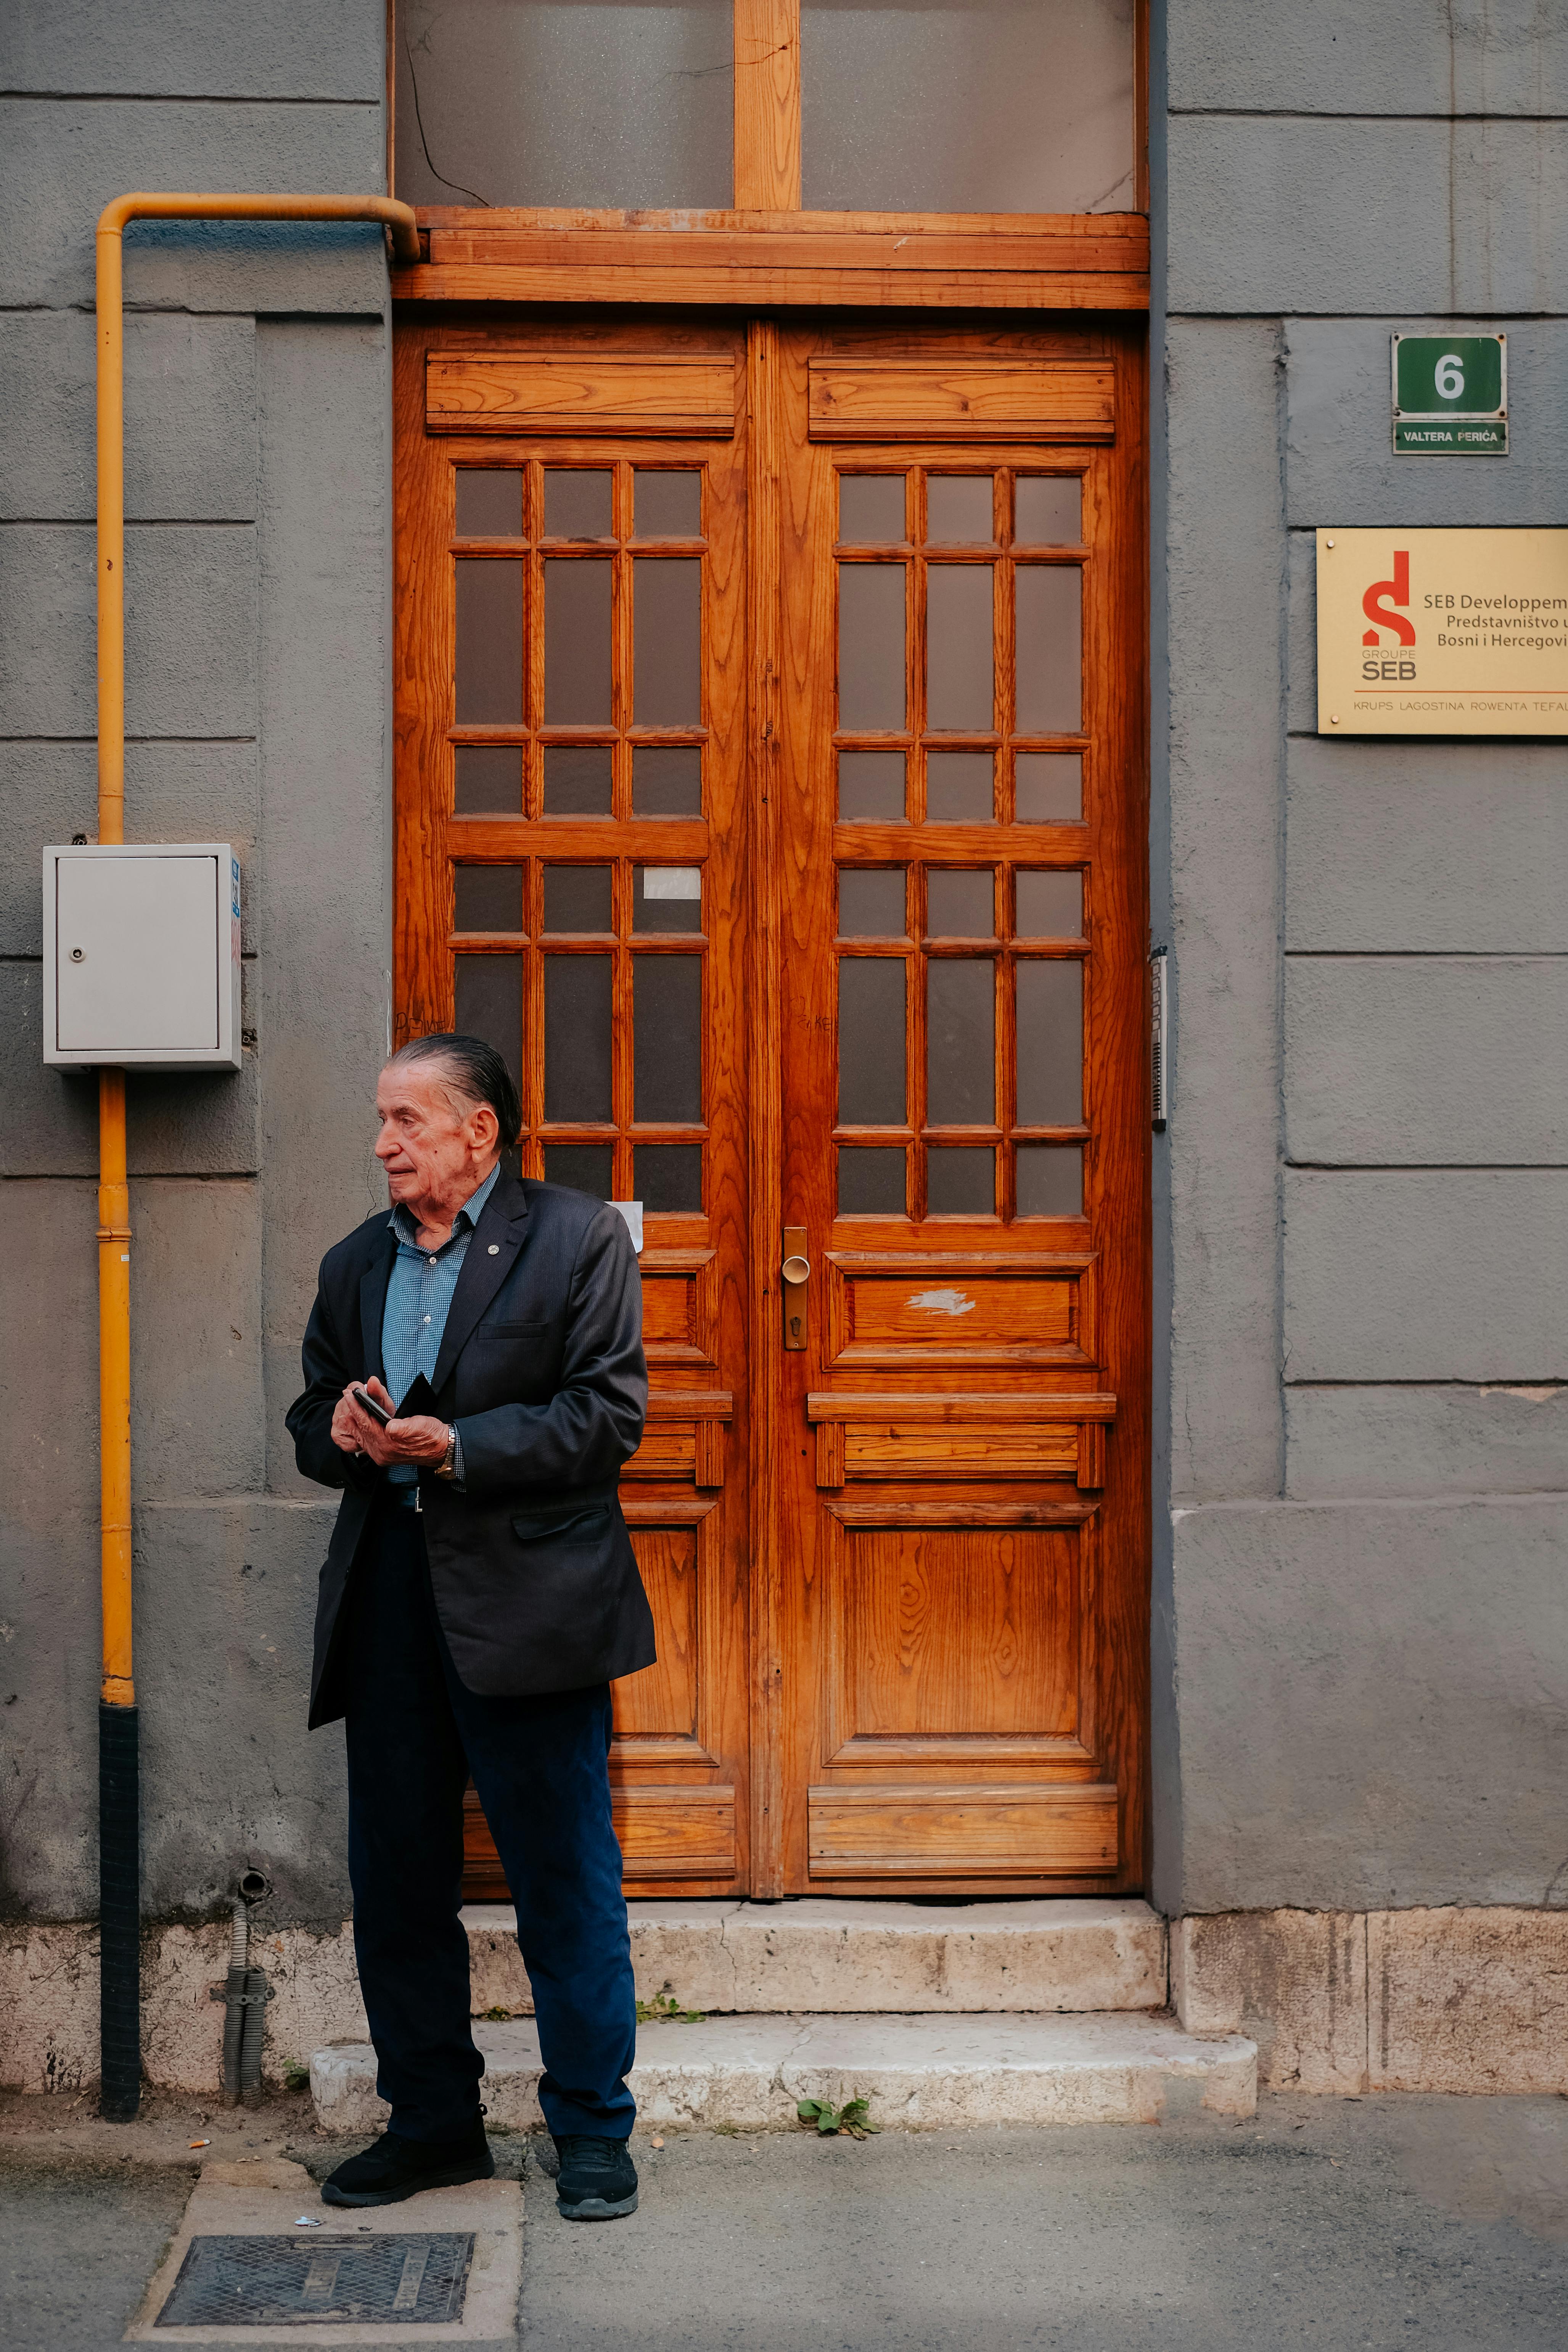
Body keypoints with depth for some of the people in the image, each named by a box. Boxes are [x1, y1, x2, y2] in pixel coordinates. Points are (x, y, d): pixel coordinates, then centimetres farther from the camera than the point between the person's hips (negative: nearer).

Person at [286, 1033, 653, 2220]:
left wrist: (459, 1446, -18)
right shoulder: (356, 1263, 17)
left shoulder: (576, 1239, -2)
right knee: (395, 1875, 11)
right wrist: (341, 1435, -4)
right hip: (387, 1599, 6)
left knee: (566, 1878, 1)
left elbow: (609, 1413, -9)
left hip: (528, 1602, -6)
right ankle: (433, 2120, 26)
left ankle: (593, 2130, 15)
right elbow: (313, 1417, 20)